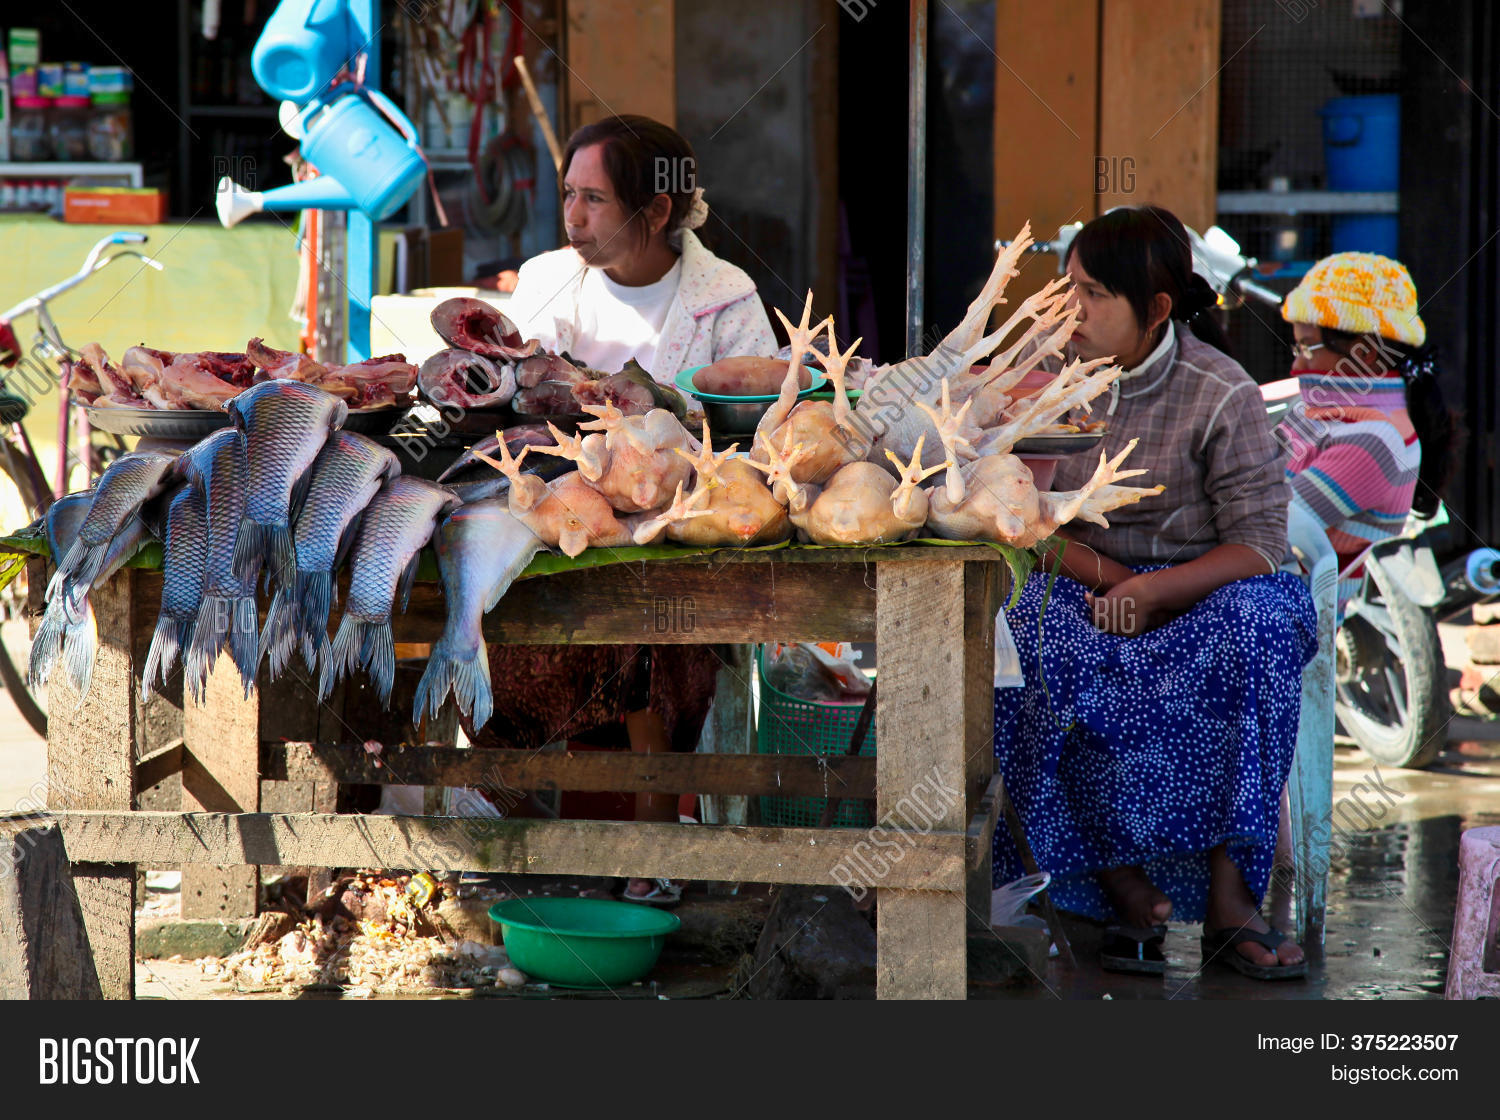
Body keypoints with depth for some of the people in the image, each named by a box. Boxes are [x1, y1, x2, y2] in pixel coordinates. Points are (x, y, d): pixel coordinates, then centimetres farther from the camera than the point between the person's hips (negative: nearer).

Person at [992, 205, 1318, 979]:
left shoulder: (1221, 394, -7)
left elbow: (1258, 545, -10)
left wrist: (1151, 591, -25)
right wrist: (1105, 576, -14)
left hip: (1202, 592, -3)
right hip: (1084, 590, 3)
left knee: (1256, 623, -36)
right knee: (1024, 637, -31)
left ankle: (1228, 895, -32)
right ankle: (1128, 888, -28)